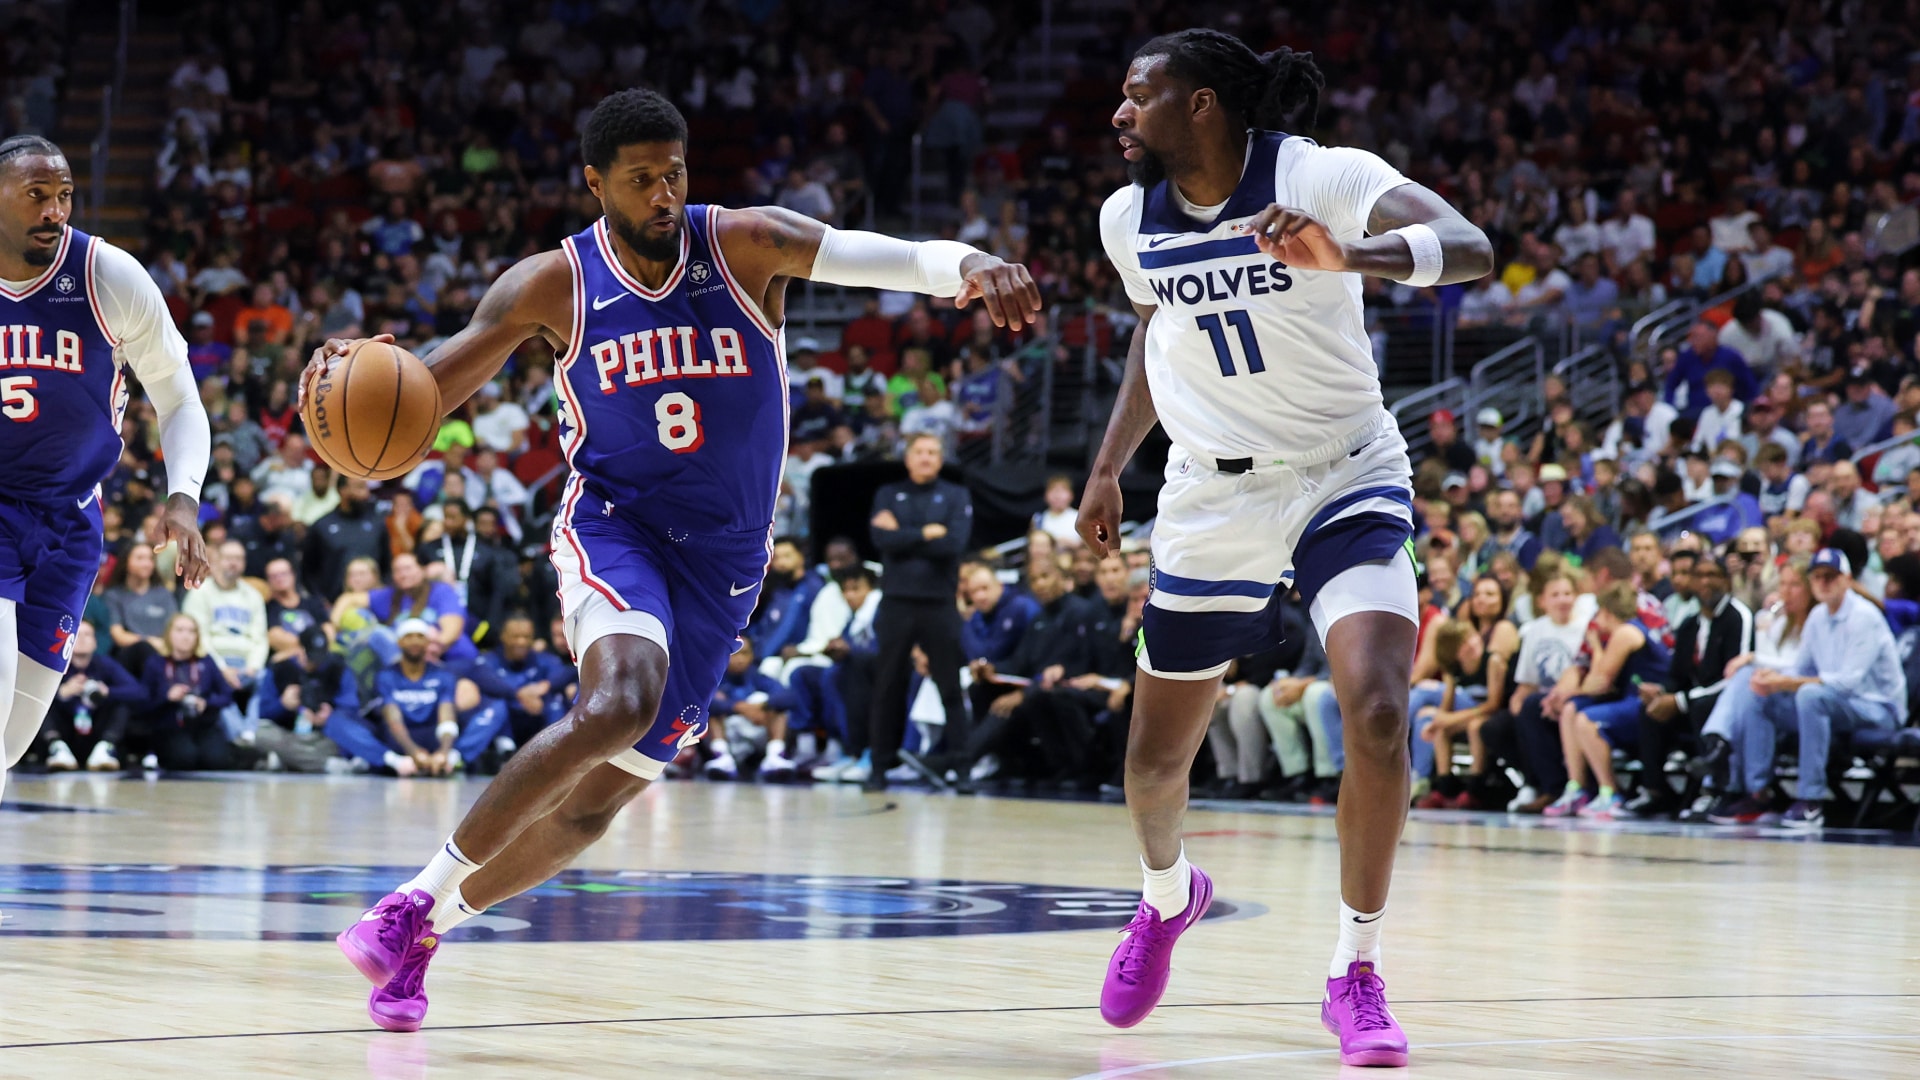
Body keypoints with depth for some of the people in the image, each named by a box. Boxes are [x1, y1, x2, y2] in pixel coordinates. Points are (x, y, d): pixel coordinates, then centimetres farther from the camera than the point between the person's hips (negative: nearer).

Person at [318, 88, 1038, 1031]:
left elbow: (883, 257, -18)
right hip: (614, 523, -3)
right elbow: (428, 388, -2)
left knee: (593, 801, 1)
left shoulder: (745, 245, -4)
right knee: (620, 704, -34)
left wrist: (969, 267, -40)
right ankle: (421, 895, -23)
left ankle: (425, 923, 22)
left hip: (720, 564, 3)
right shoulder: (553, 286, -4)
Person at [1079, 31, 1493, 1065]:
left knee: (1376, 712, -25)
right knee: (1156, 759, 10)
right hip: (1212, 502, 4)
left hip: (1345, 483, -4)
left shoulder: (1321, 177, -19)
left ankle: (1356, 975, -8)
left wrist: (1343, 256, -51)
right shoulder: (1132, 219, -3)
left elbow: (1470, 248, -35)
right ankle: (1167, 894, 46)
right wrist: (1108, 464, 16)